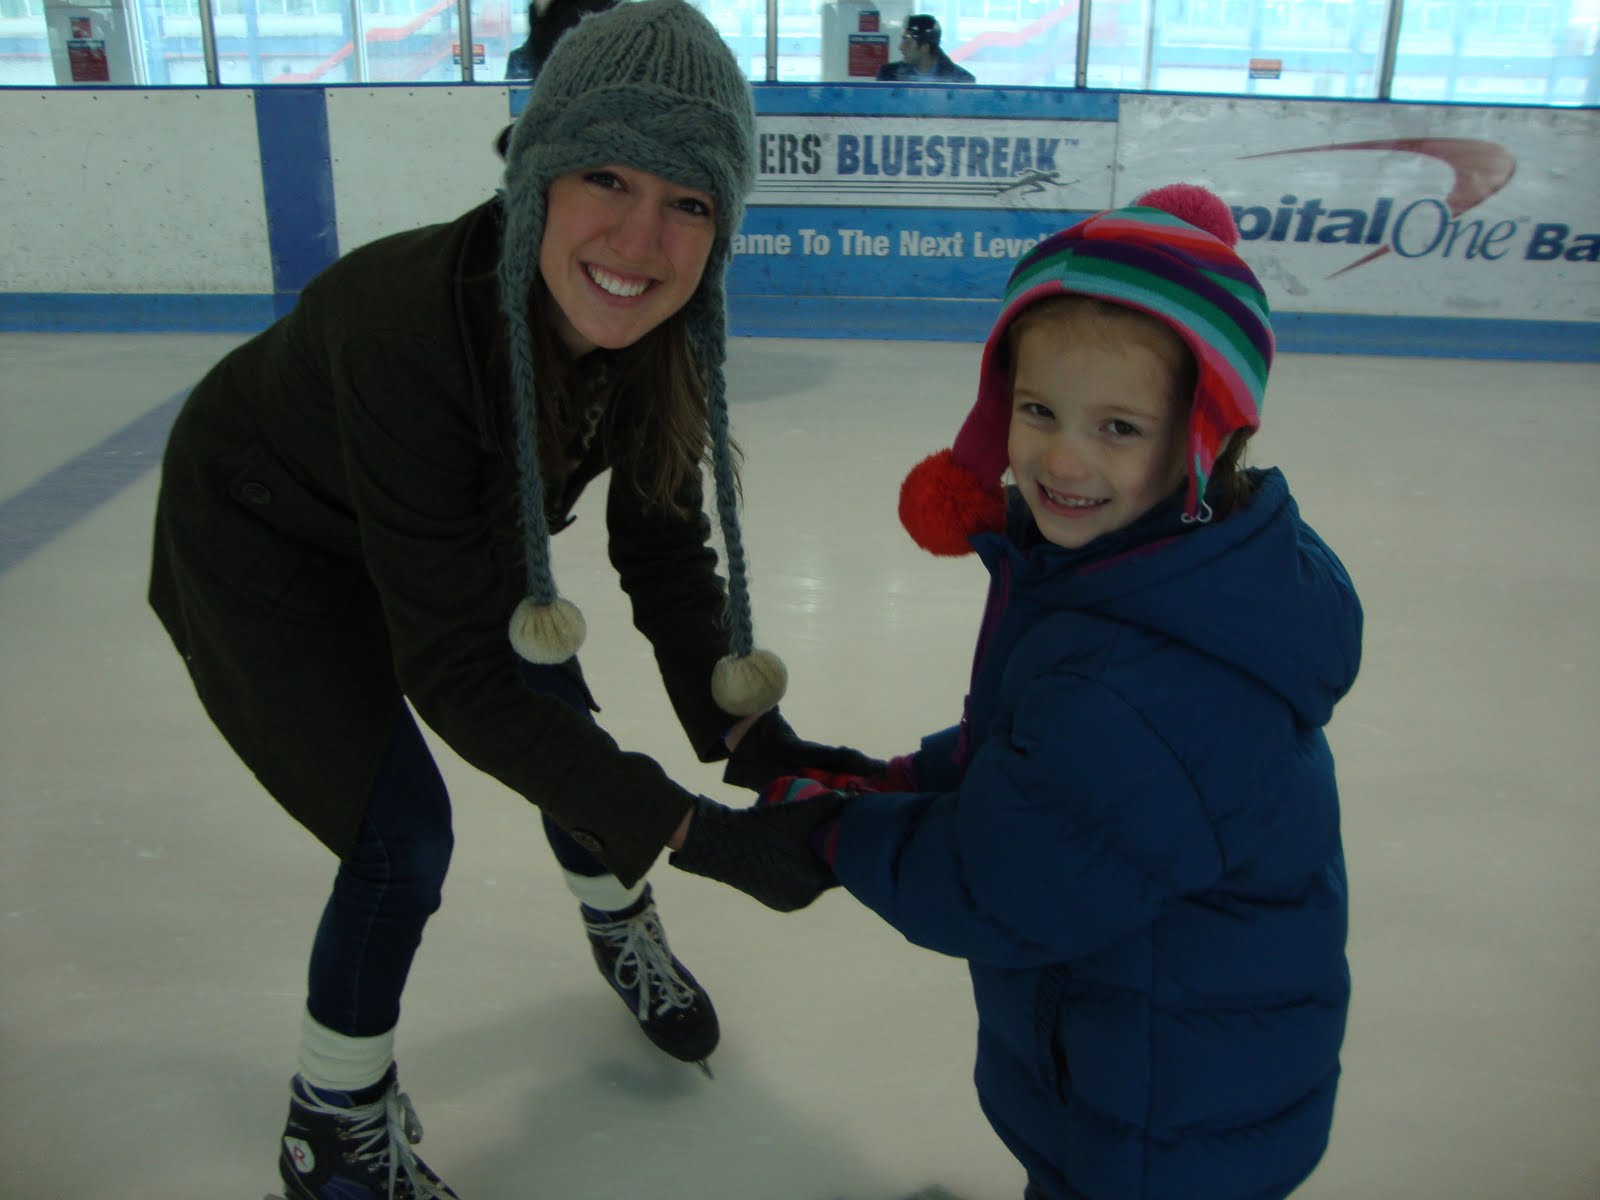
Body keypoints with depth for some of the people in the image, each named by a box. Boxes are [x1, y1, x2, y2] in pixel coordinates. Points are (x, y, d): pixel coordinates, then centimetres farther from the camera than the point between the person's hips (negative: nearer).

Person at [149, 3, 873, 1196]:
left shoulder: (652, 329, -23)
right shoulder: (406, 327, -42)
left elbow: (664, 549, -13)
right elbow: (454, 671, -38)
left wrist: (748, 726, -26)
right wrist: (687, 829, -40)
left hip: (440, 527, 6)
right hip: (260, 547, -5)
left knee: (566, 735, 10)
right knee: (403, 838, -7)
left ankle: (620, 929, 43)